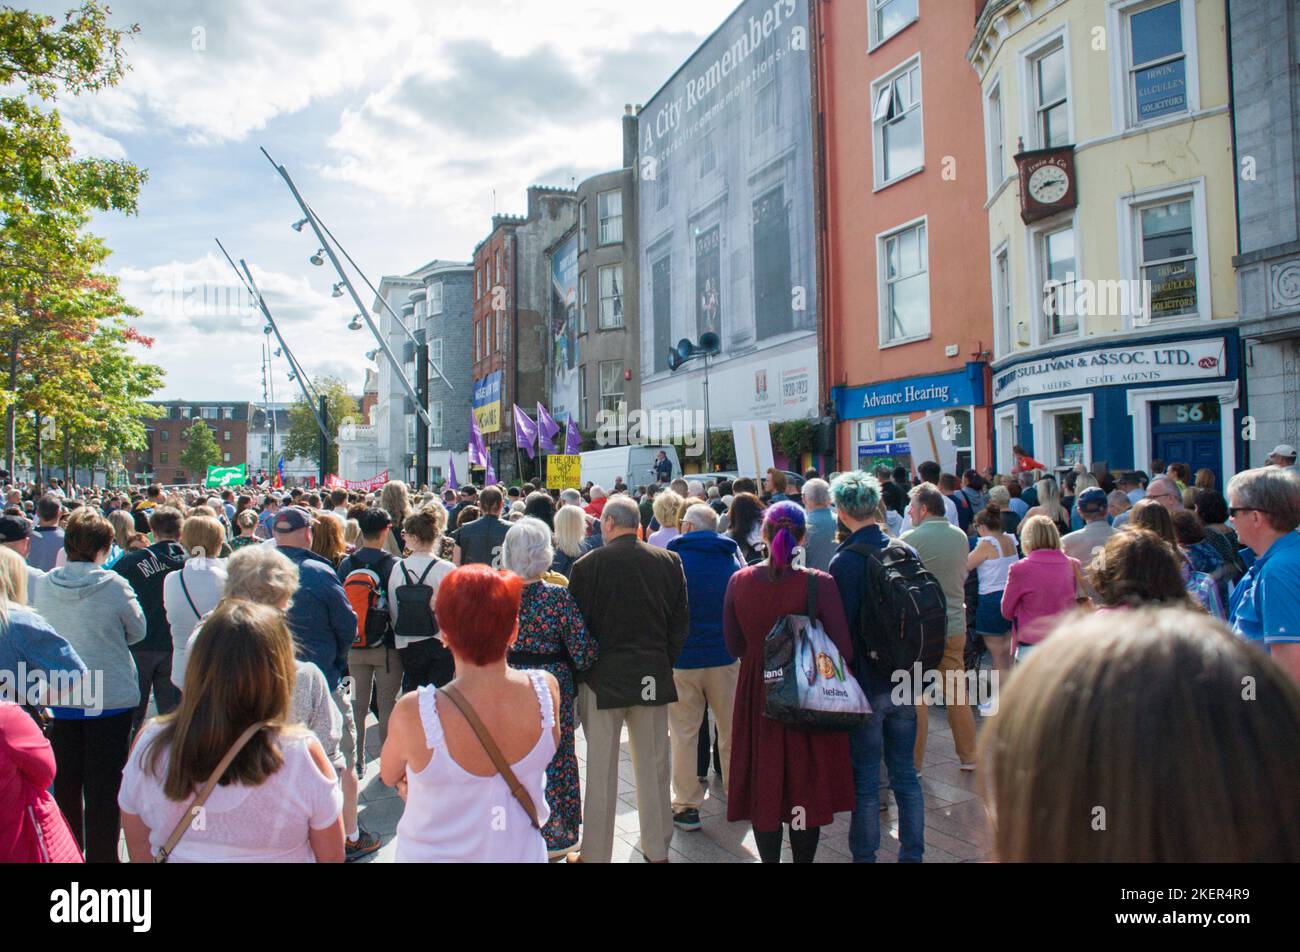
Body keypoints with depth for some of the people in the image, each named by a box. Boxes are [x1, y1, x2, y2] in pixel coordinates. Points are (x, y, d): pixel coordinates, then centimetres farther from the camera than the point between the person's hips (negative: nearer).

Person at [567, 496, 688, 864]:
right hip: (654, 676, 3)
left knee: (601, 768, 7)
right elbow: (681, 622, 4)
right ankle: (658, 849, 25)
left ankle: (595, 854, 17)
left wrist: (580, 669, 7)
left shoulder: (588, 564, -9)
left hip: (603, 677, -3)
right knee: (654, 765, 13)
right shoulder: (669, 562, 0)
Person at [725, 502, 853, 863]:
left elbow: (734, 646, 1)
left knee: (763, 788, 16)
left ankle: (769, 857, 27)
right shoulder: (819, 584, -17)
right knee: (806, 789, 14)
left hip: (755, 695, 2)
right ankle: (803, 857, 25)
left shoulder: (738, 582, -9)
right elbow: (843, 651, -14)